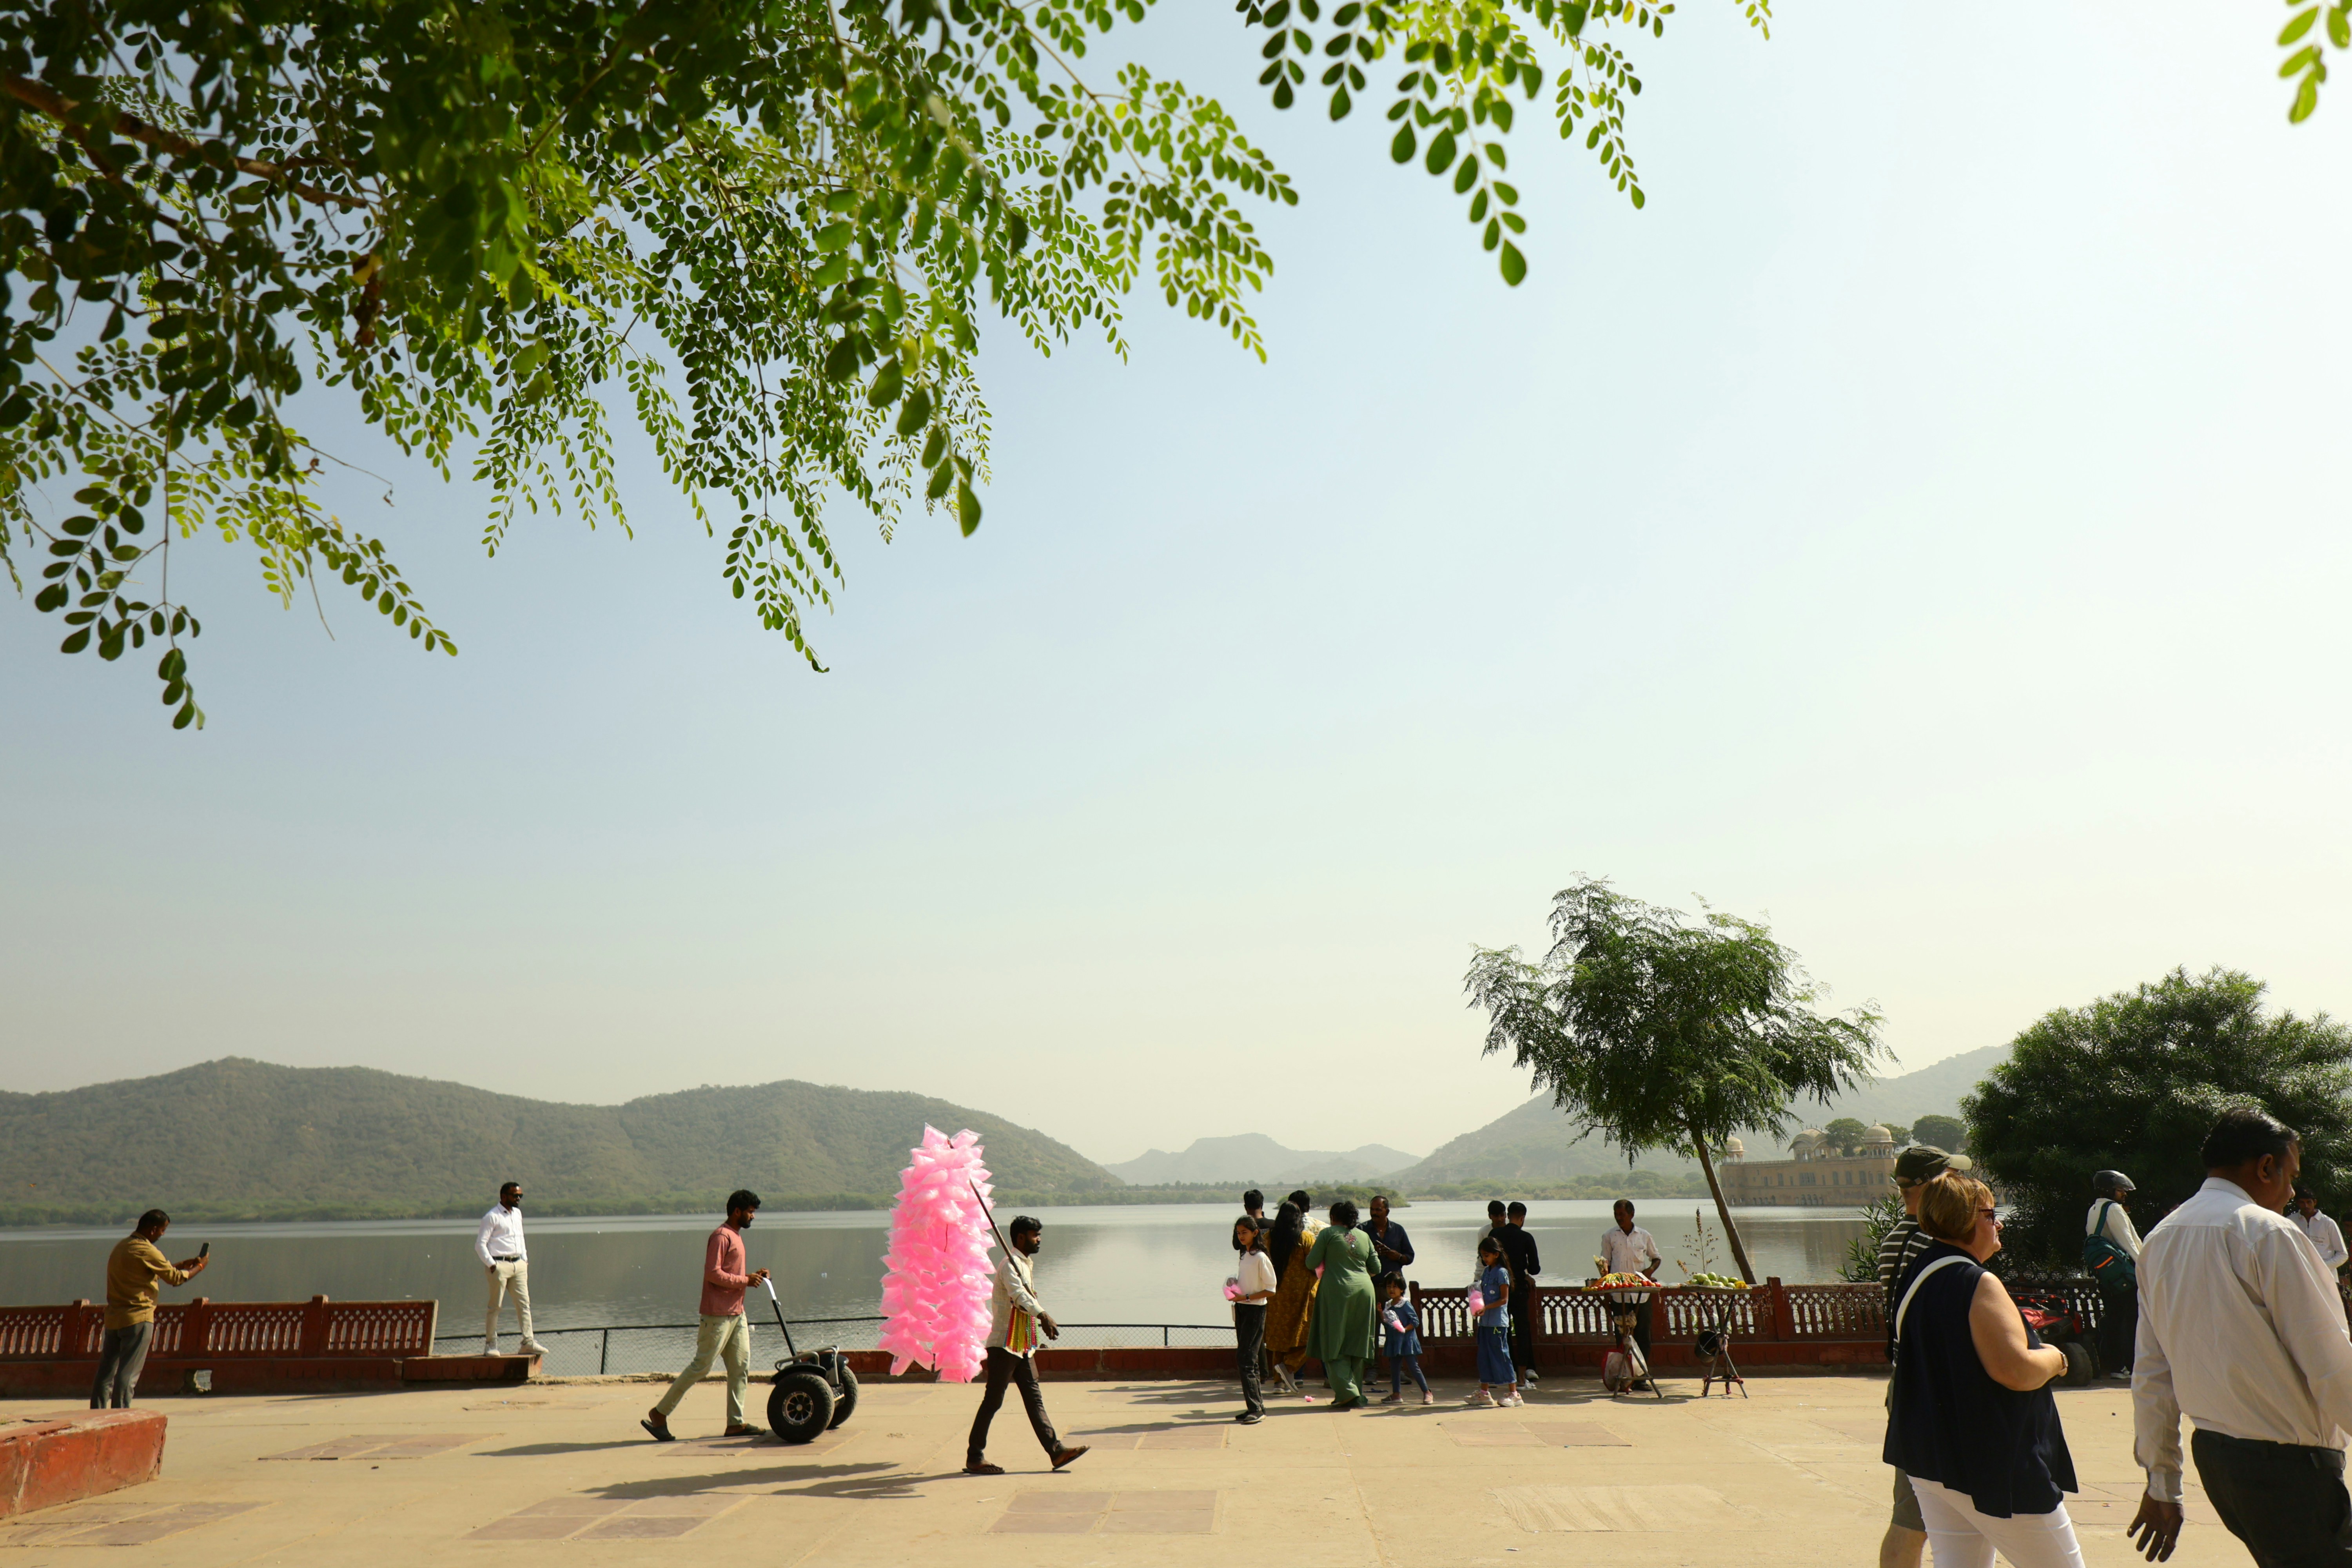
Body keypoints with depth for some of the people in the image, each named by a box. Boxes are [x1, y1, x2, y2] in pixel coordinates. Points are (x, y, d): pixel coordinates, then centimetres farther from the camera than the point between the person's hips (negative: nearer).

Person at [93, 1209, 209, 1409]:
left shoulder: (122, 1246, 13)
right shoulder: (147, 1251, -15)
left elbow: (162, 1269, 20)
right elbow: (175, 1278, -7)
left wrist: (187, 1264, 20)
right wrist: (200, 1267, 8)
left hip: (113, 1317, 9)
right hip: (138, 1318, -9)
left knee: (106, 1371, 10)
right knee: (128, 1374, -6)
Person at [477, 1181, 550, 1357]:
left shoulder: (518, 1214, 16)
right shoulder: (492, 1217, -7)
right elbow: (480, 1244, -8)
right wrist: (491, 1265, -14)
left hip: (518, 1265, 7)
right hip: (499, 1265, -7)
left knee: (524, 1303, 2)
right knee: (495, 1306, -1)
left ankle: (529, 1342, 3)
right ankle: (490, 1344, 10)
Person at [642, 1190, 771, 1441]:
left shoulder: (736, 1236, 19)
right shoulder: (721, 1236, -12)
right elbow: (713, 1273, -21)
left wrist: (753, 1276, 7)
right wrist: (745, 1281, -16)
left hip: (737, 1314, 10)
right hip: (719, 1314, -10)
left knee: (741, 1367, 5)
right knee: (701, 1366, -5)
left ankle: (736, 1423, 8)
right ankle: (659, 1414, 5)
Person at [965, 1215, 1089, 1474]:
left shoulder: (1026, 1265, 16)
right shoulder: (1010, 1265, -15)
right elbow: (1018, 1294, -33)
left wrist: (1045, 1320, 10)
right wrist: (1043, 1315, -48)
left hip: (1024, 1346, 9)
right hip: (1005, 1344, -9)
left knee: (1034, 1398, 7)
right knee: (994, 1400, -3)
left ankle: (1056, 1451, 5)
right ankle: (974, 1458, 5)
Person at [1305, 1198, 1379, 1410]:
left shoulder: (1329, 1233, -1)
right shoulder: (1365, 1236, 13)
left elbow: (1312, 1263, -3)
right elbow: (1375, 1268, 16)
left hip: (1337, 1292, -5)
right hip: (1364, 1291, 5)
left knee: (1334, 1346, 0)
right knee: (1356, 1345, 12)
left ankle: (1347, 1393, -10)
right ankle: (1357, 1394, 14)